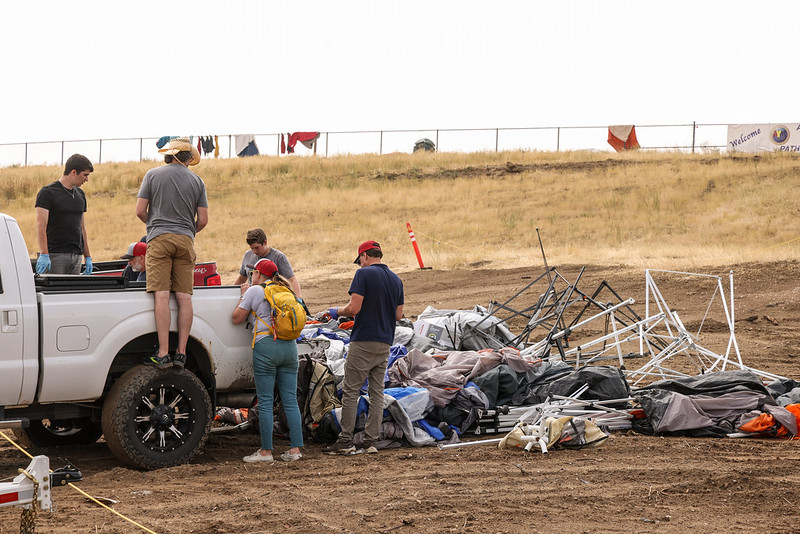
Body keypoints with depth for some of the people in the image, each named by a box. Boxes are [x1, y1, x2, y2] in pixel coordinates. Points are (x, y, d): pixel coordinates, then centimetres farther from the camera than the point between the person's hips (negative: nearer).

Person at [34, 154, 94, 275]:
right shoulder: (48, 193, -4)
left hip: (76, 256, 6)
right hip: (55, 255, -6)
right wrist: (44, 254, -23)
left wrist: (88, 257, 19)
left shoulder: (80, 194, 18)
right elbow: (41, 225, -12)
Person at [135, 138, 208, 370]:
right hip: (185, 240, 2)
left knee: (161, 295, -9)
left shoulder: (153, 175, 6)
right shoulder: (196, 181, 10)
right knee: (184, 296, 1)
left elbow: (140, 211, 2)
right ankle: (181, 352, -3)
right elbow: (203, 220, 7)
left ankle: (163, 354, -16)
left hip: (159, 238, -2)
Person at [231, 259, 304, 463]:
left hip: (266, 346, -6)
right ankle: (295, 448, 4)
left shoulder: (255, 291, 0)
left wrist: (243, 296, 16)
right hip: (289, 346, 6)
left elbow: (236, 318, 2)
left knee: (265, 402, -2)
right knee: (290, 400, 6)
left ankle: (266, 451, -1)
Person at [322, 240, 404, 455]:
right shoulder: (396, 280, 12)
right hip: (385, 343, 7)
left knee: (351, 390, -1)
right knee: (377, 392, 8)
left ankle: (345, 441, -3)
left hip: (364, 341, -7)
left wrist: (337, 312, 3)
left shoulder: (364, 274, -10)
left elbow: (354, 308, -16)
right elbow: (398, 315, 14)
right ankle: (371, 441, 6)